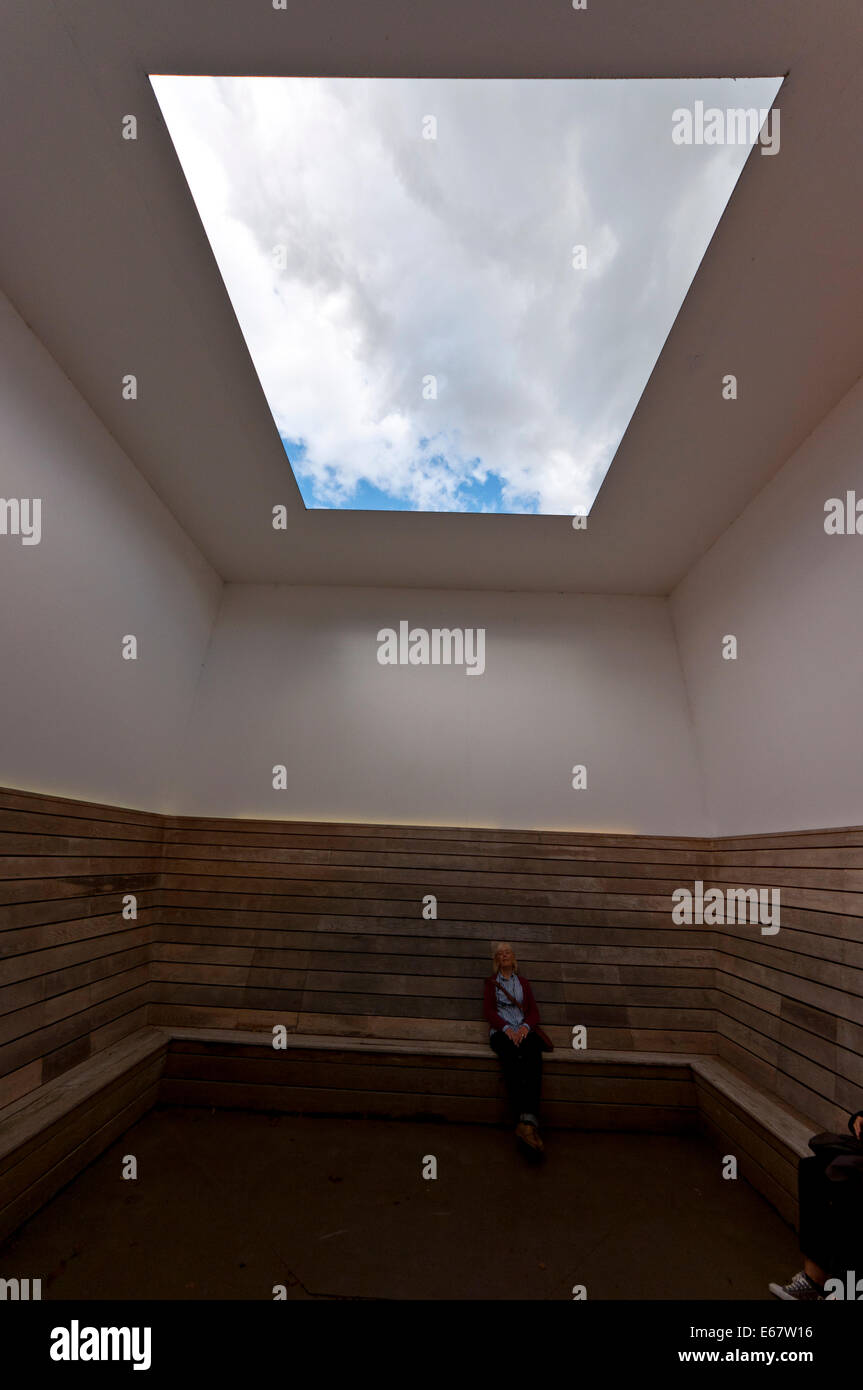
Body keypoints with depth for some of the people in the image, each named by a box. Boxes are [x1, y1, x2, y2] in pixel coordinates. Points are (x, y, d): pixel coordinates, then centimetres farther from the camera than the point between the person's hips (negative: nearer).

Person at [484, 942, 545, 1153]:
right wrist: (506, 1028, -9)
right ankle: (529, 1122, -41)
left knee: (534, 1059, -32)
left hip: (524, 1031, 2)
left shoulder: (523, 982, 26)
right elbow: (488, 1010, 8)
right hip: (501, 1031, -1)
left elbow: (534, 1011, 16)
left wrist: (525, 1027, -6)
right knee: (512, 1059, -35)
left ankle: (527, 1122, -43)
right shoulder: (491, 982, 21)